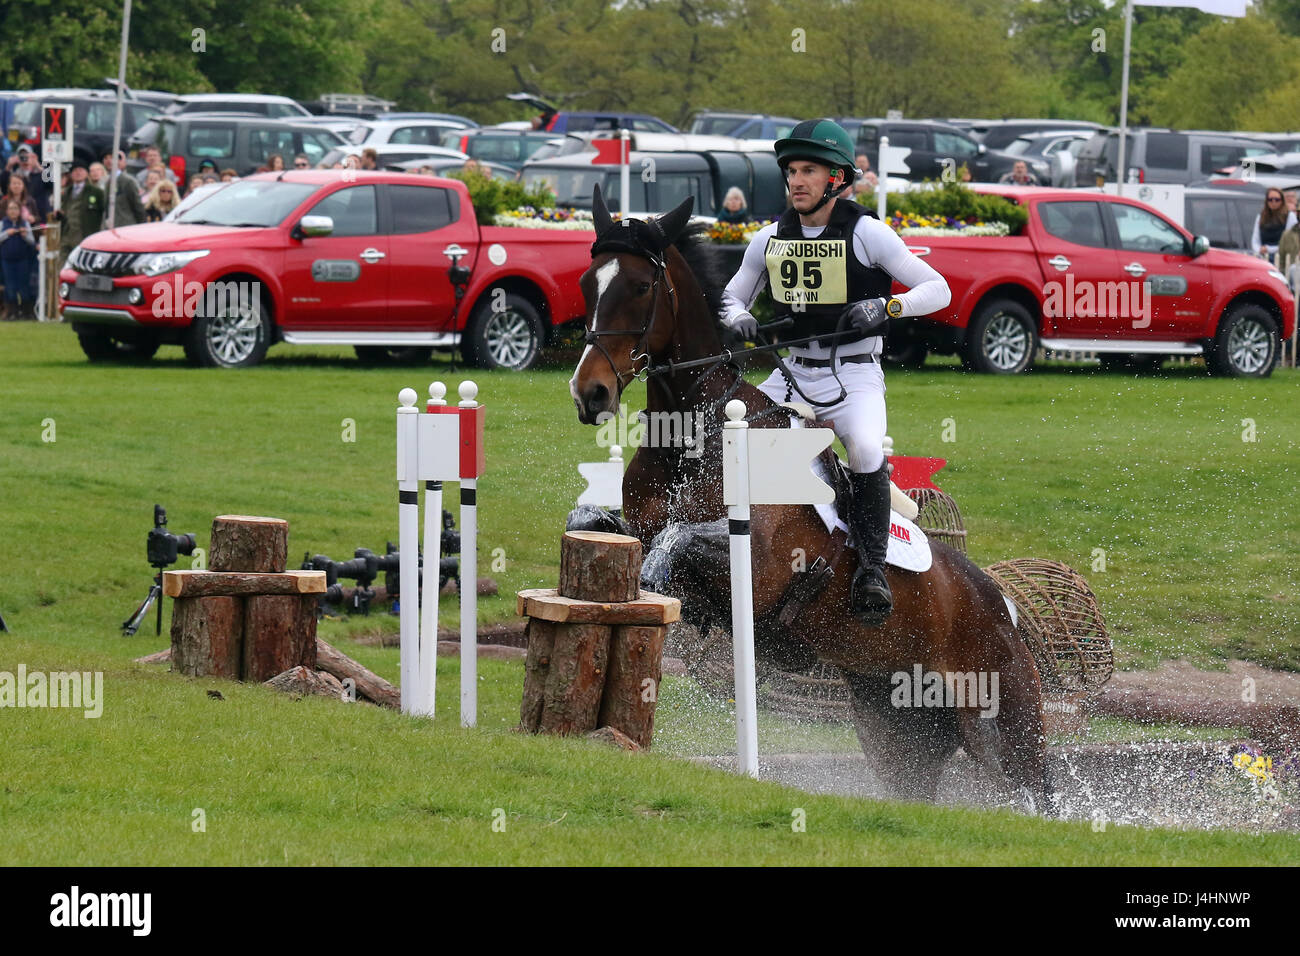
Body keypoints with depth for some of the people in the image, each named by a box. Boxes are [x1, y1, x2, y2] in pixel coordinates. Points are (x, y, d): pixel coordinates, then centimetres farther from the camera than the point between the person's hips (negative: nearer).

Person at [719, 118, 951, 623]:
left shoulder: (866, 232, -6)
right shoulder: (770, 239, 8)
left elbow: (937, 289, -5)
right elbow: (733, 297, 20)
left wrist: (886, 306, -23)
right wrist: (739, 319, -5)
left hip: (853, 375, -5)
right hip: (792, 373, 5)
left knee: (867, 451, -32)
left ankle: (871, 571, -22)